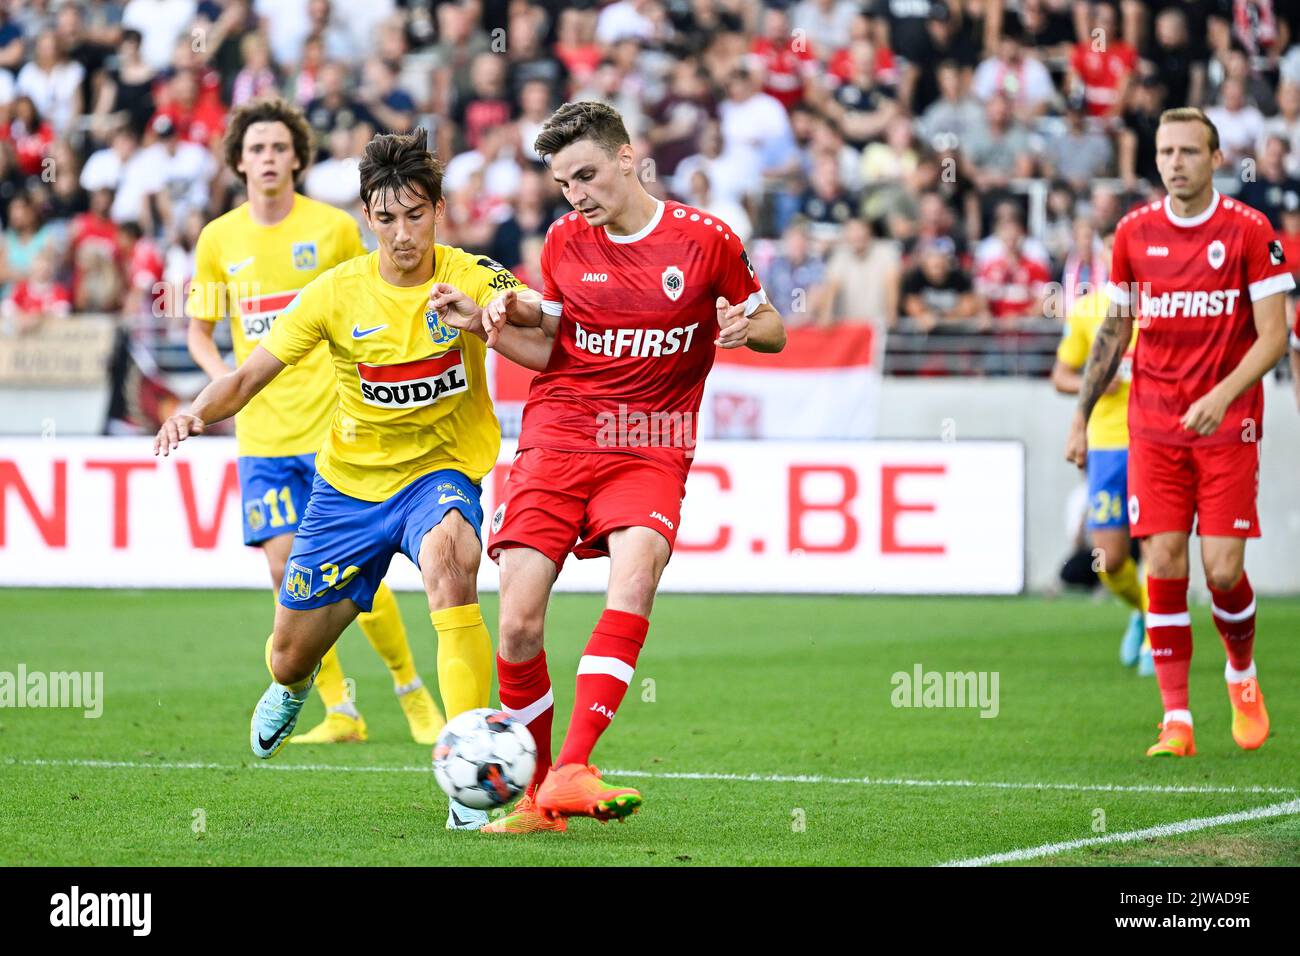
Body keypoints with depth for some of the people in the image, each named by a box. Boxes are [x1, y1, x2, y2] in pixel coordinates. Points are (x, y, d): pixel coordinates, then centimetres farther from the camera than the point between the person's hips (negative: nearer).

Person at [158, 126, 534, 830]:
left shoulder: (469, 278, -13)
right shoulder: (336, 294, -9)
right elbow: (250, 375, -4)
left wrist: (480, 310, -52)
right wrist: (198, 413, -24)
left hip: (440, 473, -3)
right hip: (349, 483, 3)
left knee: (447, 563, -39)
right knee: (288, 660, 11)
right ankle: (293, 690, 55)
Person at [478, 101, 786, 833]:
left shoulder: (705, 239, 0)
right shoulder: (565, 242, 7)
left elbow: (773, 330, 10)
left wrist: (748, 327, -13)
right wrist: (495, 331, -4)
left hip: (650, 452, -2)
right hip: (556, 441, 2)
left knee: (636, 573, -31)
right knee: (519, 625, -10)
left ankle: (571, 771, -36)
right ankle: (536, 795, 10)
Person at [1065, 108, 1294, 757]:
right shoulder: (1135, 232, 5)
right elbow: (1114, 331, 15)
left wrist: (1223, 396, -22)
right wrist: (1081, 417, 12)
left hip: (1227, 428, -2)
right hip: (1153, 428, 2)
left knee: (1223, 570, -7)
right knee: (1163, 564, -7)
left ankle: (1242, 676, 24)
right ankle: (1176, 721, -2)